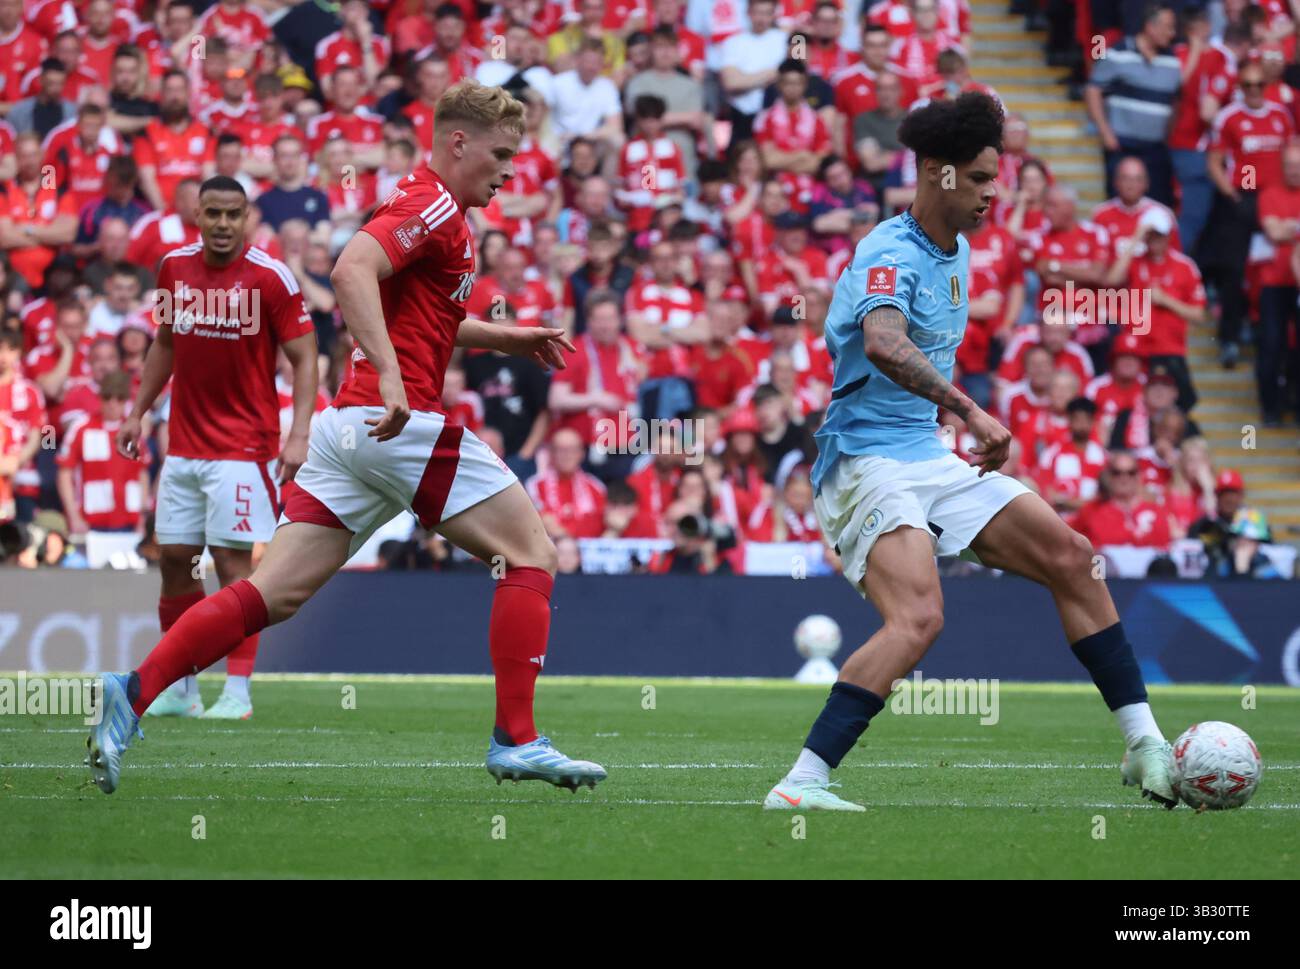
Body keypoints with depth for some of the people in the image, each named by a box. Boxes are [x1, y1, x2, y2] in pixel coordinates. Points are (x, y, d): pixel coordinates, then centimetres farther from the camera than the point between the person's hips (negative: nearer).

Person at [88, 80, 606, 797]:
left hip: (350, 426, 10)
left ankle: (134, 692, -9)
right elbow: (353, 270, -25)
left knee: (272, 594, 1)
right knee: (531, 554, -1)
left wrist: (506, 338, 32)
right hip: (400, 423, -9)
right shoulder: (434, 207, -7)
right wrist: (389, 374, -33)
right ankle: (515, 741, -5)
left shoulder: (427, 207, 24)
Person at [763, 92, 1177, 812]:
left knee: (1071, 558, 5)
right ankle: (800, 785, -32)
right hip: (866, 463, -10)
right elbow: (882, 345, -40)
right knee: (919, 617, -29)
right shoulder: (891, 255, -18)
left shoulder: (955, 251, 14)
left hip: (929, 457, 10)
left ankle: (1145, 749, 10)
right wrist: (970, 412, -43)